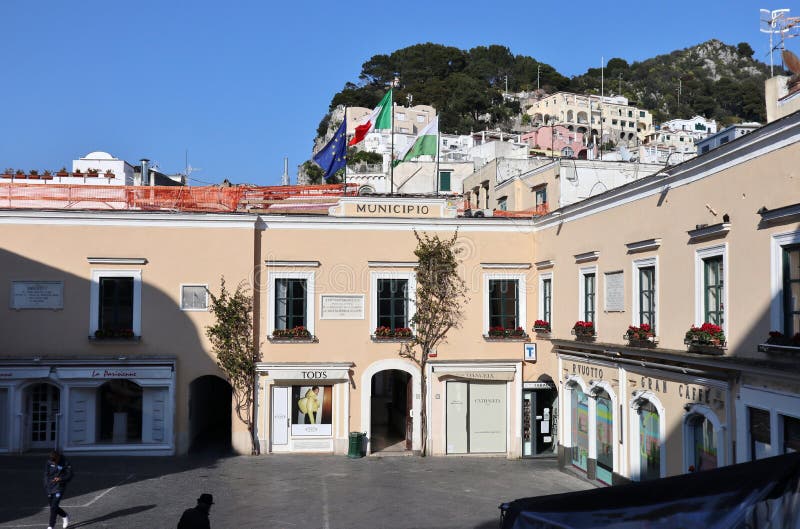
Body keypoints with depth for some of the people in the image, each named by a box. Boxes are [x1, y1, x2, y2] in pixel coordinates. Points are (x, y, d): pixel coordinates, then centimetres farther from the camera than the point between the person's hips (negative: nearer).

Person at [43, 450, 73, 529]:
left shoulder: (65, 463, -13)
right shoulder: (49, 462, -1)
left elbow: (69, 476, -7)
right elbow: (46, 473, 9)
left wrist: (61, 479, -25)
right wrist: (46, 486, 3)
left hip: (59, 488, -5)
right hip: (49, 488, 5)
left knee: (54, 507, -12)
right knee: (52, 507, 12)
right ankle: (65, 516, 36)